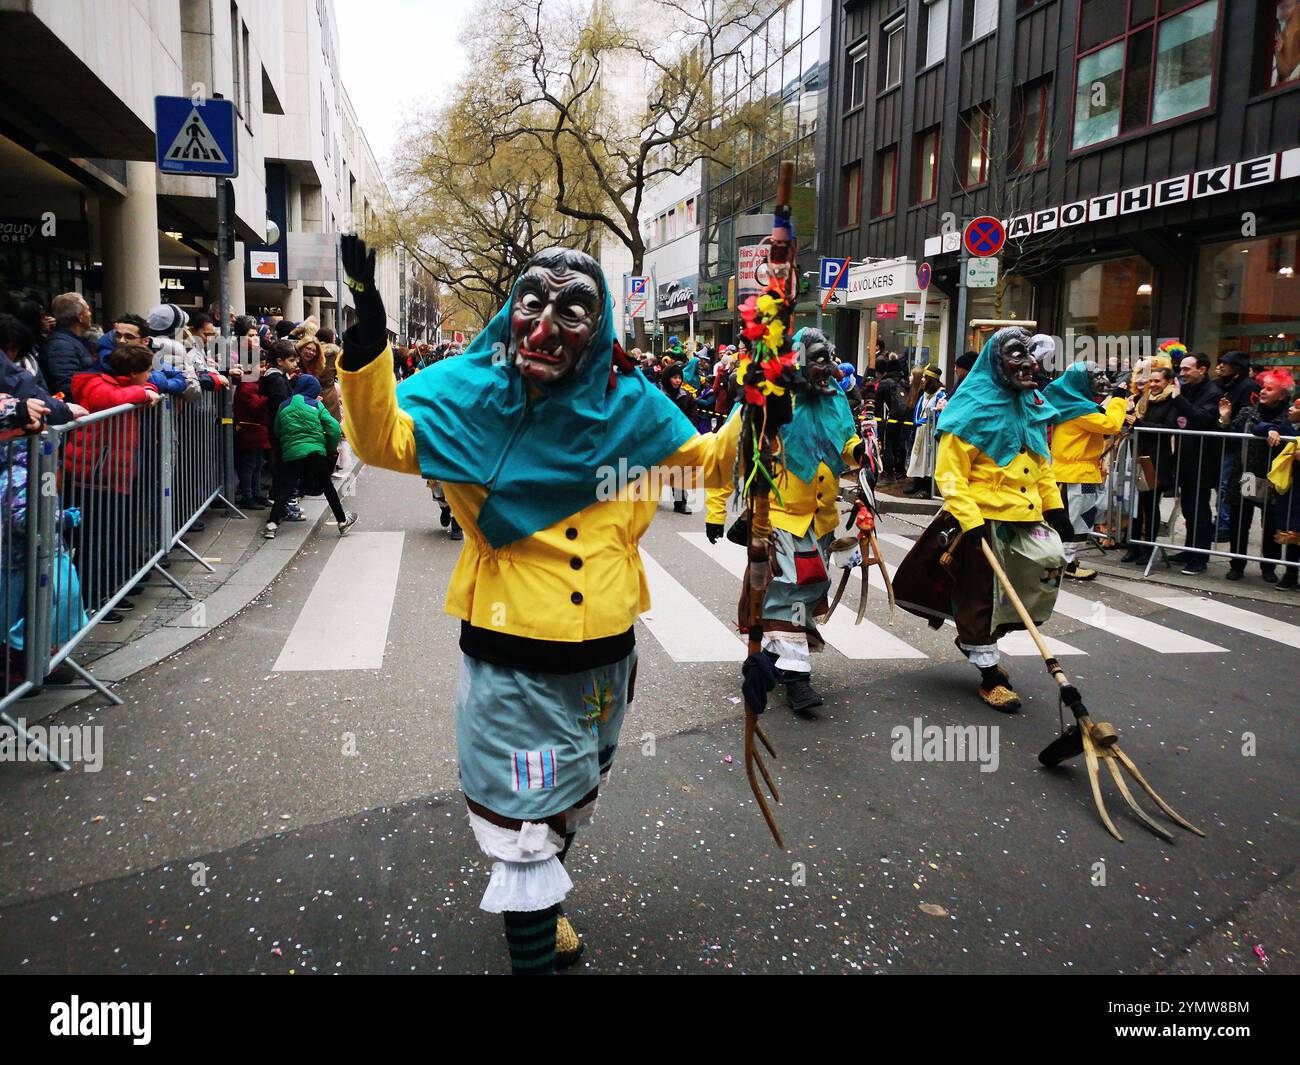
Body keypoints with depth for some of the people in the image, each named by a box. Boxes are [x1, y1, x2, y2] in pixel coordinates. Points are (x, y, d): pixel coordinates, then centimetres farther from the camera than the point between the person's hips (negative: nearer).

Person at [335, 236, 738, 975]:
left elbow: (710, 462, 8)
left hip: (606, 650, 5)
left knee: (571, 804, 27)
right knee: (524, 821, 7)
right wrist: (366, 345, -34)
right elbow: (382, 438, -21)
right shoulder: (474, 390, -9)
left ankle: (541, 904, 55)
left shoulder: (628, 403, -2)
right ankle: (534, 950, 32)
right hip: (513, 657, -4)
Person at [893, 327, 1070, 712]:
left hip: (1025, 513, 7)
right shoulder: (973, 409, -12)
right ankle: (990, 677, 20)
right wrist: (969, 521, -22)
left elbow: (1042, 464, 20)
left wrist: (1053, 505, 12)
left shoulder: (1033, 405, 10)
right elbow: (950, 474, -15)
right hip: (983, 517, -7)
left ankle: (978, 638, 20)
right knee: (980, 594, 4)